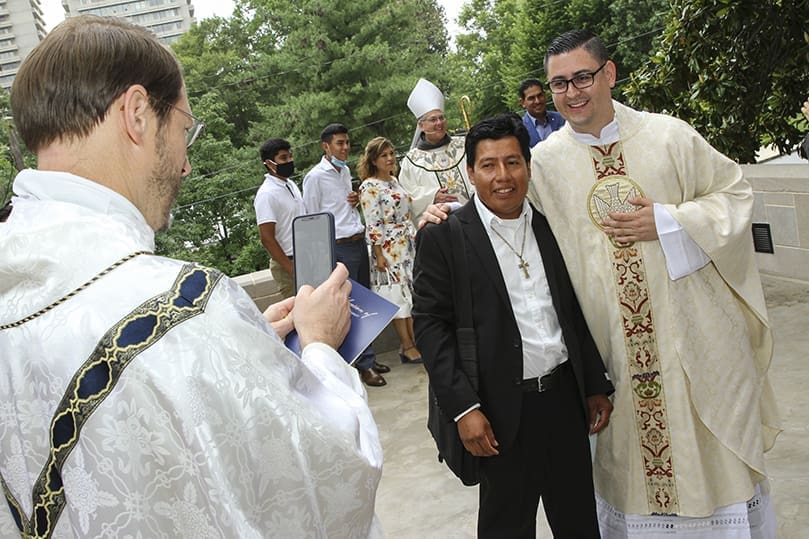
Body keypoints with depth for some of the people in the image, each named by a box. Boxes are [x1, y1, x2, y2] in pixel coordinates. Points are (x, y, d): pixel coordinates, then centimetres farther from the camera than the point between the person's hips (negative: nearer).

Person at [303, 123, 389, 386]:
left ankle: (369, 358, 23)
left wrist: (356, 200, 4)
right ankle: (364, 364, 6)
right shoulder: (315, 177, -10)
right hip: (339, 247, -8)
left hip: (359, 242, 8)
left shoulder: (345, 170, 13)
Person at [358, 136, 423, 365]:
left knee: (413, 292, 9)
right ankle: (407, 347, 7)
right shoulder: (369, 187, -11)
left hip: (409, 245, 8)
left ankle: (415, 342, 17)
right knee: (397, 296, -1)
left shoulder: (394, 181, 13)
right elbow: (373, 224, -15)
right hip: (389, 249, -8)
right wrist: (379, 255, -17)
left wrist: (416, 241, 17)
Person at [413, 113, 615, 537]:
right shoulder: (442, 236, -8)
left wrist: (596, 385, 14)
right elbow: (430, 325, -11)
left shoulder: (551, 226, 6)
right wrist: (464, 408, -16)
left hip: (565, 398, 4)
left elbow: (576, 311, 13)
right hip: (503, 410, -4)